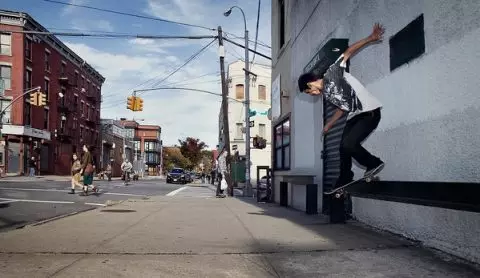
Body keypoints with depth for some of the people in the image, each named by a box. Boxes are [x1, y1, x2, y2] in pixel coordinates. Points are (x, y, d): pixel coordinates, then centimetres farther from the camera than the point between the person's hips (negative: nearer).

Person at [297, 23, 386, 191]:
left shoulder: (332, 73, -8)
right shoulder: (326, 94, 13)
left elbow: (348, 52, -10)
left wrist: (371, 38, -19)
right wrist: (329, 125, 33)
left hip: (370, 112, -9)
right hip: (354, 116, 9)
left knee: (348, 144, -20)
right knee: (343, 147, 9)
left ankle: (374, 164, 4)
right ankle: (344, 181, 25)